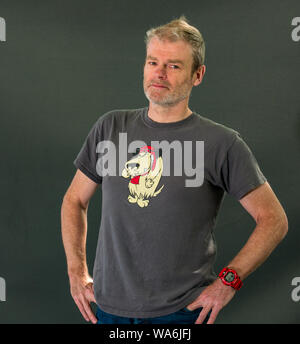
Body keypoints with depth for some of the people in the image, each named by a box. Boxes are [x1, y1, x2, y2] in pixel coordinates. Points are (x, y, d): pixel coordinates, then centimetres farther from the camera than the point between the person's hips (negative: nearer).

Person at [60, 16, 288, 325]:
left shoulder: (222, 143, -6)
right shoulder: (110, 128, 4)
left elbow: (273, 220, -3)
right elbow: (74, 200, 14)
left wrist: (228, 280, -11)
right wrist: (77, 270, 5)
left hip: (182, 311, -3)